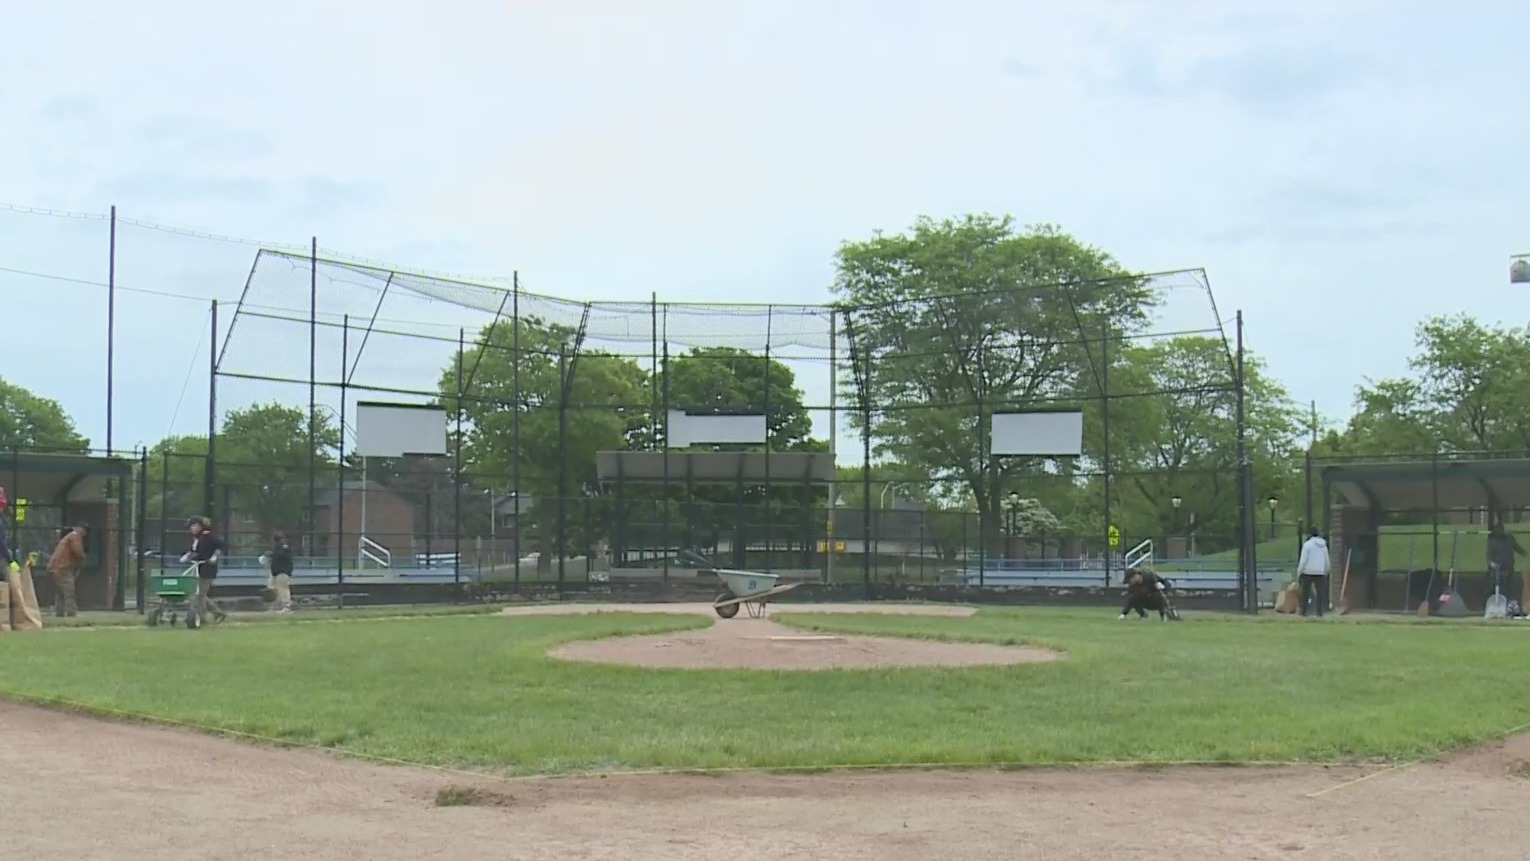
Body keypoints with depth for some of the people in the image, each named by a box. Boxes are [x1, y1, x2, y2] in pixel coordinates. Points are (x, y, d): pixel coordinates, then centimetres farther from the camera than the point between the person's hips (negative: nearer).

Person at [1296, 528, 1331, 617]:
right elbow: (1327, 561, 13)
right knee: (1320, 593, 4)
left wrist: (1298, 573, -3)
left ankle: (1303, 612, 2)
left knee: (1305, 593, 4)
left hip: (1308, 572, -3)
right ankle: (1319, 613, -2)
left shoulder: (1307, 544, -6)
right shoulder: (1323, 545, 9)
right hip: (1320, 572, 3)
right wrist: (1326, 572, 25)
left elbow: (1303, 560, -9)